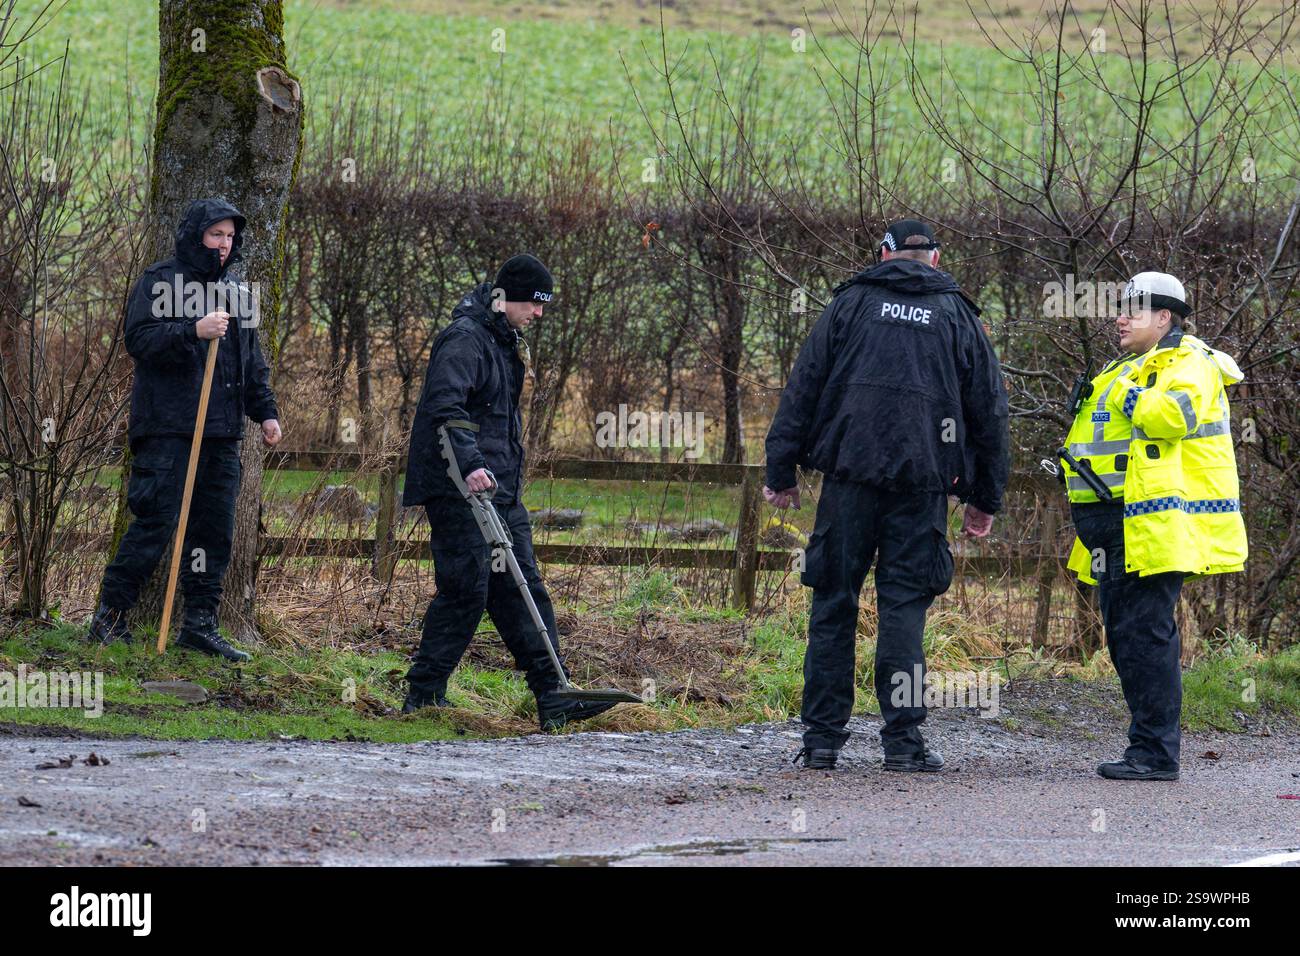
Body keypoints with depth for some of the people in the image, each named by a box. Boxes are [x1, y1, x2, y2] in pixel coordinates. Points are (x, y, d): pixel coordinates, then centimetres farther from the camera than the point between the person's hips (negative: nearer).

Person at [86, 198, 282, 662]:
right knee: (156, 522, -9)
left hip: (222, 432, 7)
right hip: (168, 428, -7)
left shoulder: (235, 292, 19)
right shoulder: (160, 281, -1)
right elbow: (138, 340, -12)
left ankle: (200, 623, 10)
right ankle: (111, 615, -1)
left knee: (215, 529, 4)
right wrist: (192, 332, -23)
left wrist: (265, 411, 17)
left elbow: (253, 362, 26)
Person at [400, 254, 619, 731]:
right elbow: (445, 406, -27)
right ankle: (423, 695, -1)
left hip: (499, 490, 10)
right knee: (465, 589, -10)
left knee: (522, 587, 6)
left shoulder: (506, 341, 19)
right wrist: (470, 464, -37)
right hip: (457, 491, -10)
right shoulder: (464, 339, -13)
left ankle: (551, 697, 4)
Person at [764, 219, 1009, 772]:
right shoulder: (958, 315, 11)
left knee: (833, 601, 4)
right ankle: (903, 740, -3)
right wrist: (985, 498, 19)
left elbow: (803, 387, 5)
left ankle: (822, 737, 3)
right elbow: (989, 409, 13)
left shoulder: (853, 302, 9)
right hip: (923, 479, 0)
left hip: (850, 473, 0)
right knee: (904, 604, 2)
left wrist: (781, 471, 8)